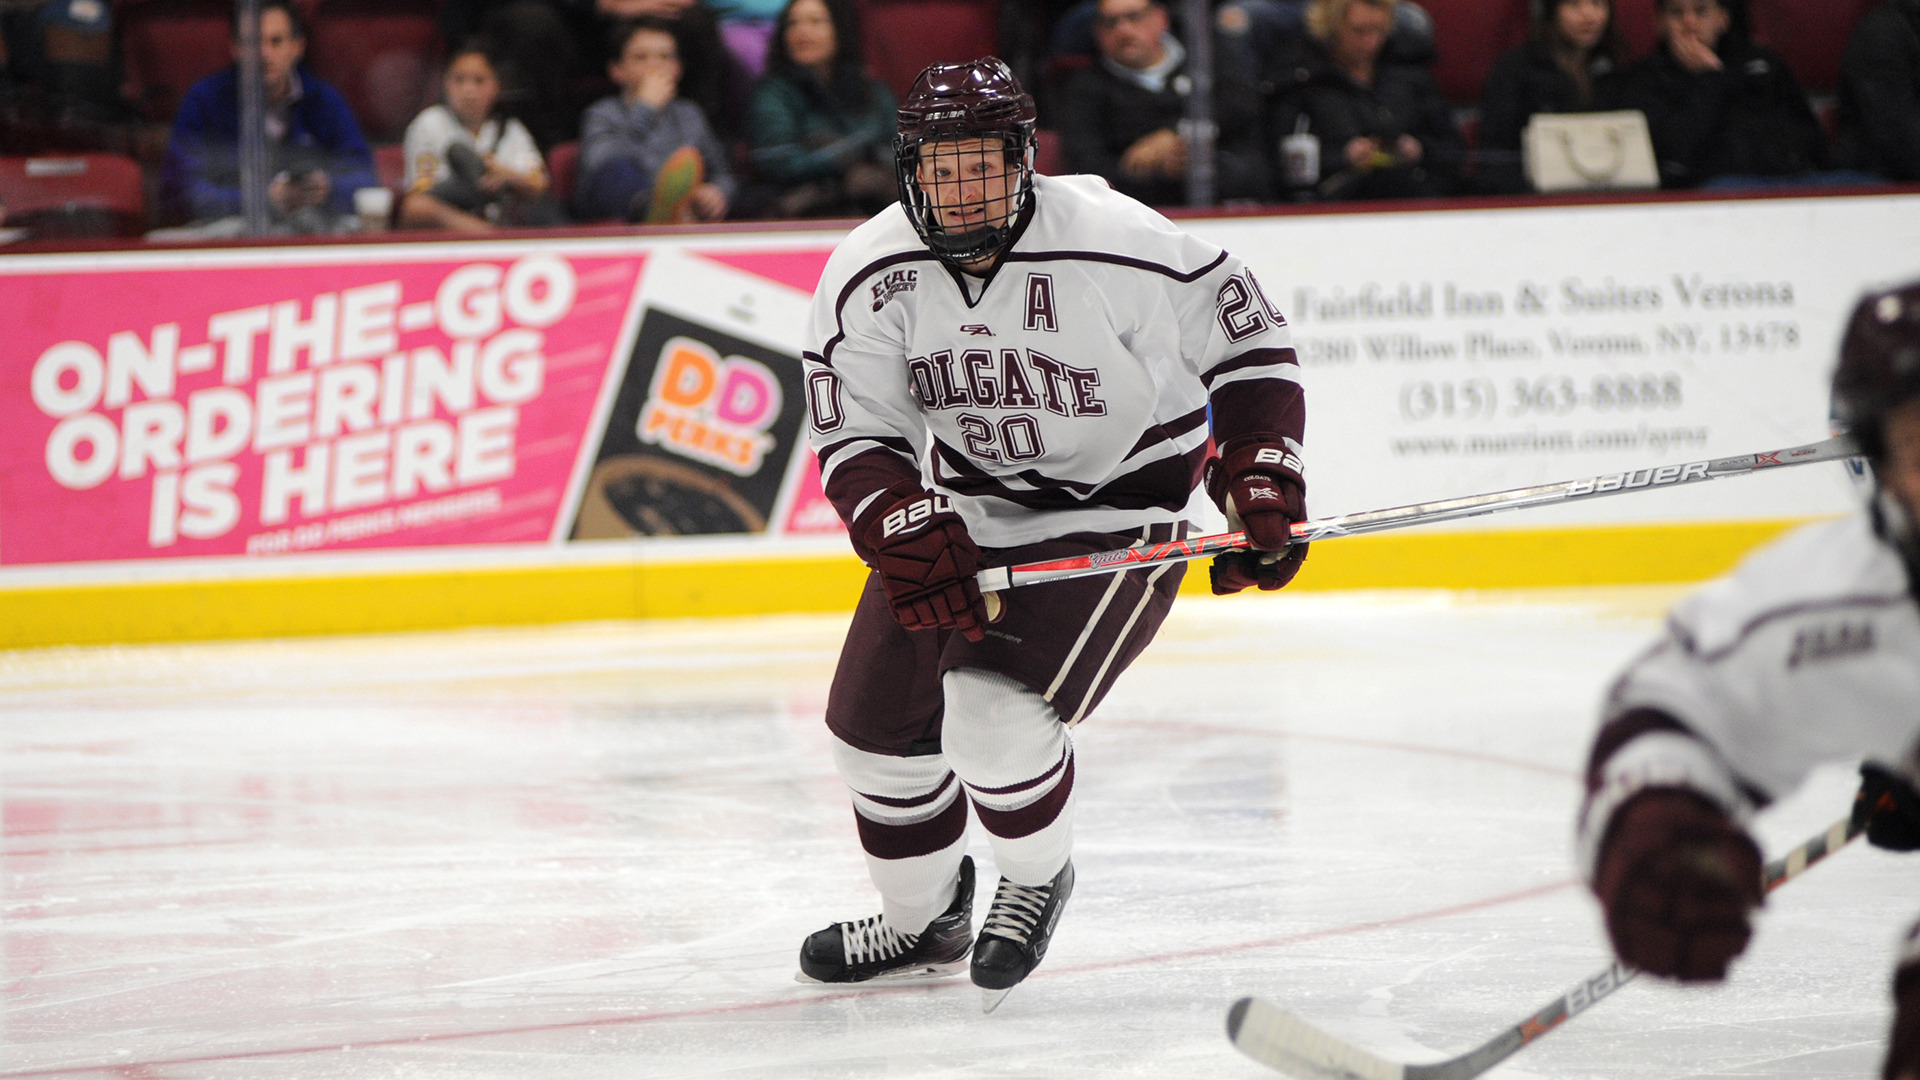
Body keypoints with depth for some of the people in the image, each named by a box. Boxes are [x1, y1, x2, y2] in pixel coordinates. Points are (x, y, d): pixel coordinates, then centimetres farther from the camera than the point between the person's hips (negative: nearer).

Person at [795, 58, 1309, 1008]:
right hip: (962, 504, 6)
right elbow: (854, 435, -9)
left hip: (1116, 512, -5)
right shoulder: (870, 275, -13)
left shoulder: (1116, 246, -24)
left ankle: (1038, 881, 10)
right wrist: (915, 543, -25)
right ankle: (924, 923, 32)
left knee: (994, 709, -23)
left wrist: (1260, 481, -16)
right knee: (876, 716, 6)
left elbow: (1247, 340, -10)